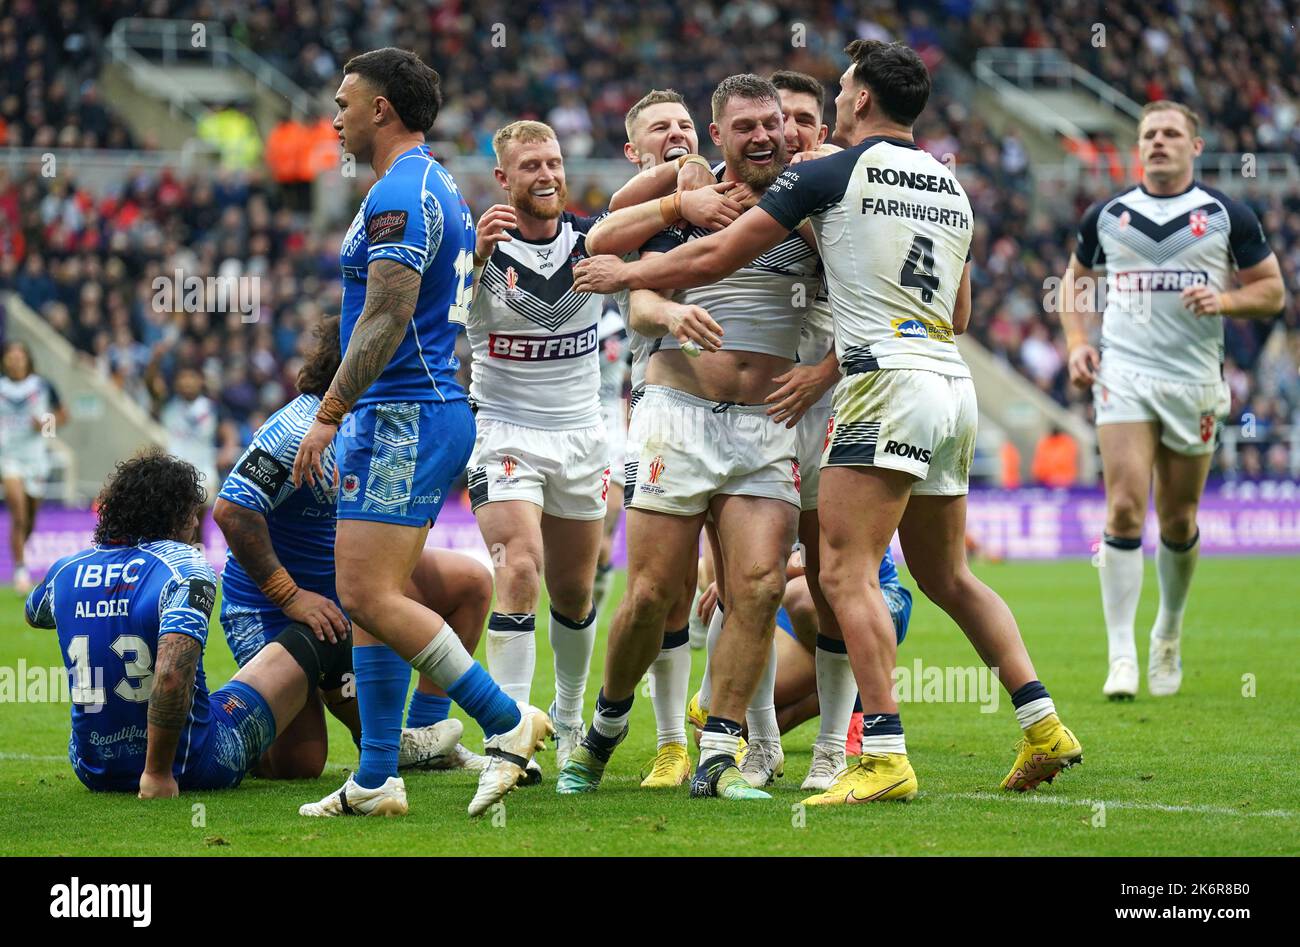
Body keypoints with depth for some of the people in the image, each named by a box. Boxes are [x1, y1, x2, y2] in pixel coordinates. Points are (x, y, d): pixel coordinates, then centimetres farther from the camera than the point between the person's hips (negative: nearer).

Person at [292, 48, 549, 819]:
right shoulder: (438, 188, 18)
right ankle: (377, 780, 9)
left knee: (370, 595, -13)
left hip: (405, 416, -11)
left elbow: (386, 321, -22)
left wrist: (329, 416, -20)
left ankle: (506, 720, -11)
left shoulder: (398, 197, -14)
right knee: (370, 597, 9)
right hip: (413, 416, 11)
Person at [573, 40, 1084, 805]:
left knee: (848, 573, -10)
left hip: (888, 382, -8)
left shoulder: (832, 174, -2)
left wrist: (625, 274, 18)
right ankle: (1044, 726, 9)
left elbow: (715, 257, 2)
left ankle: (885, 756, -20)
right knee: (948, 577, 17)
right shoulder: (952, 188, 18)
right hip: (953, 386, 8)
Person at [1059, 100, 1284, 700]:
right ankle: (1121, 656, -13)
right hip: (1123, 374, 0)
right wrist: (1076, 343, 5)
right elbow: (1075, 277, 21)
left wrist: (1225, 299, -14)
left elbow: (1272, 291, 5)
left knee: (1178, 522, 7)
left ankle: (1168, 637, 32)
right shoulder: (1106, 216, 7)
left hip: (1195, 381, 0)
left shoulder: (1227, 216, 2)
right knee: (1125, 509, -14)